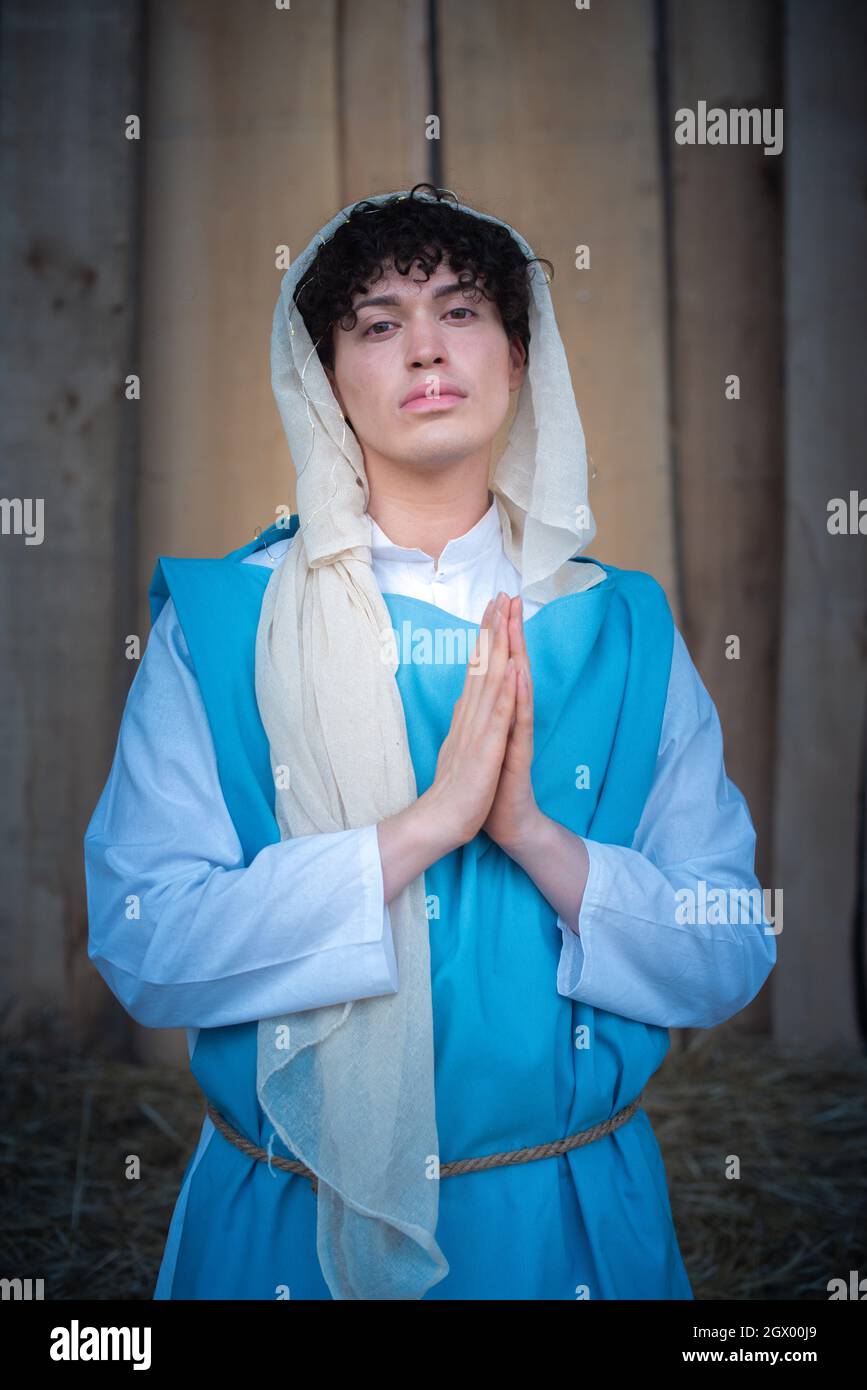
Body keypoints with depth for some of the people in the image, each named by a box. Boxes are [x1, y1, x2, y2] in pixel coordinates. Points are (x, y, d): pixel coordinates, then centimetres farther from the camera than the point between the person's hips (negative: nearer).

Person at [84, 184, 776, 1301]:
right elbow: (138, 948, -16)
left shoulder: (623, 625, -2)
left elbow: (730, 965, -5)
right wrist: (430, 822, -23)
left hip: (568, 1222, 2)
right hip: (289, 1227, -1)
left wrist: (535, 833, -21)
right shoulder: (217, 621, -7)